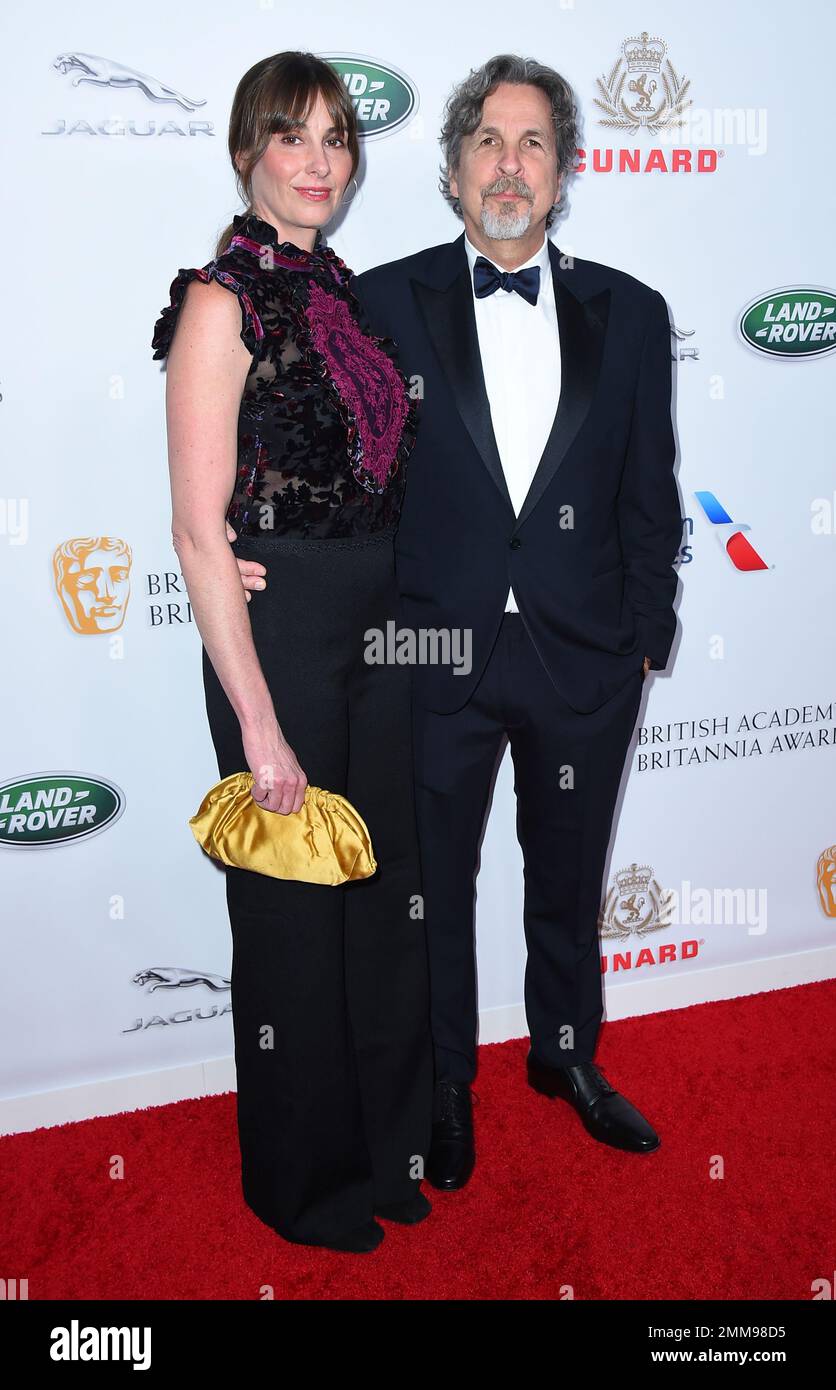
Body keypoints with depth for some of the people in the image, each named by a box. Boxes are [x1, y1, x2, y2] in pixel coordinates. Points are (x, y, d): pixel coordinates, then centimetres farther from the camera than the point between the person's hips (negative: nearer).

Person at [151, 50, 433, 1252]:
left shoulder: (345, 291, 11)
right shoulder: (223, 300, -11)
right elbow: (200, 532, -16)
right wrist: (259, 725, -18)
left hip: (379, 621, 7)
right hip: (278, 624, -7)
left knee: (387, 891, 16)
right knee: (294, 914, 7)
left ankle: (387, 1140, 39)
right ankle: (303, 1180, 31)